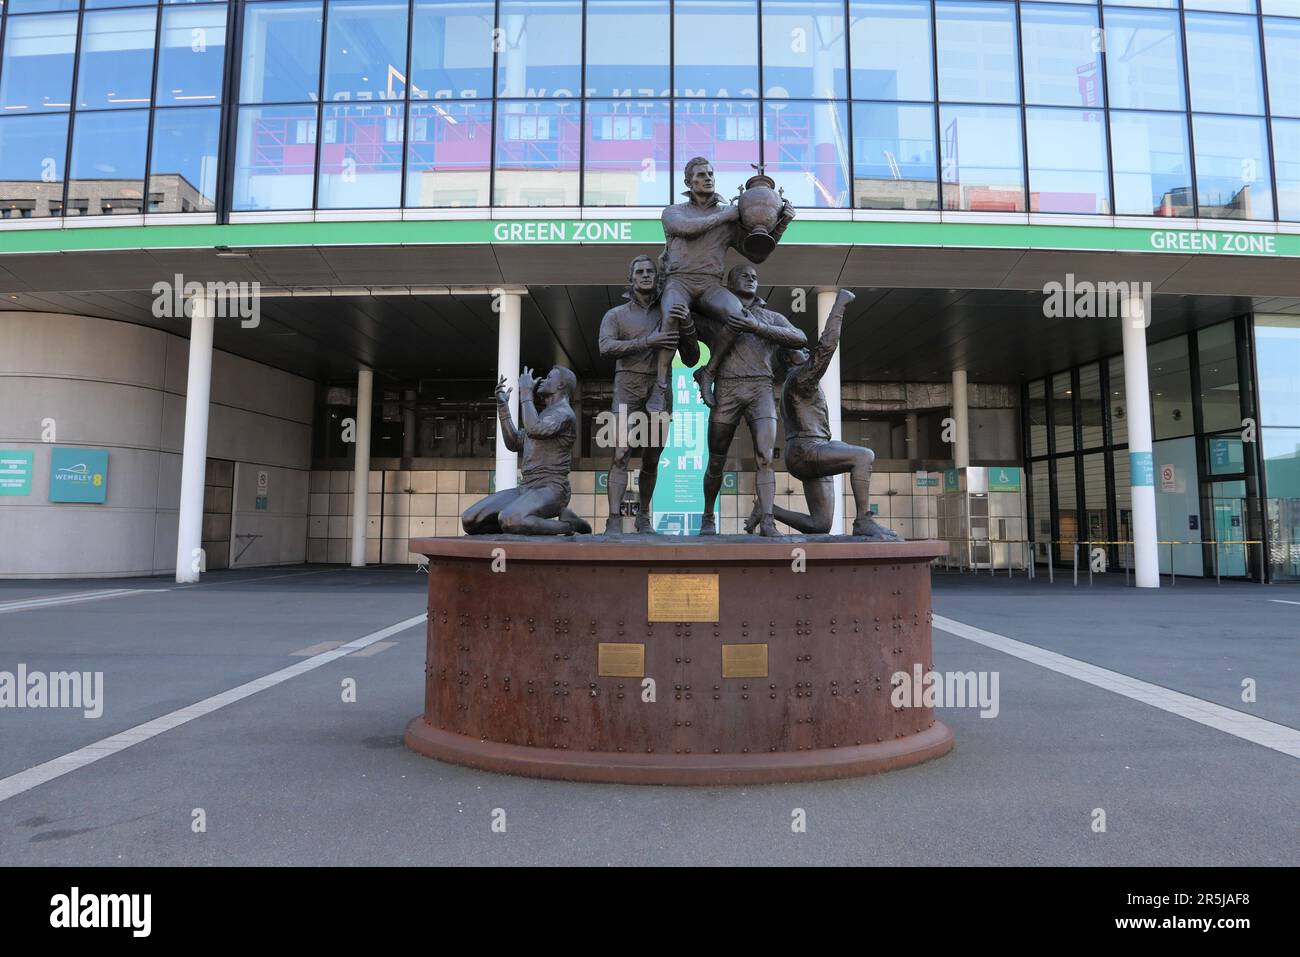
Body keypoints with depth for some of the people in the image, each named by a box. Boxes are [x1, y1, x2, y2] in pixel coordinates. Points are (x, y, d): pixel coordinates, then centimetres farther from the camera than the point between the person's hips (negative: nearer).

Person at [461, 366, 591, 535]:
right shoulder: (546, 416, 25)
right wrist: (502, 404, 19)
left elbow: (534, 430, -26)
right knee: (469, 520, -9)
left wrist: (525, 391, -12)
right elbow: (514, 443, 25)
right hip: (527, 489, 8)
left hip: (550, 492, -8)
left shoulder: (563, 413, -7)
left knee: (508, 521, -39)